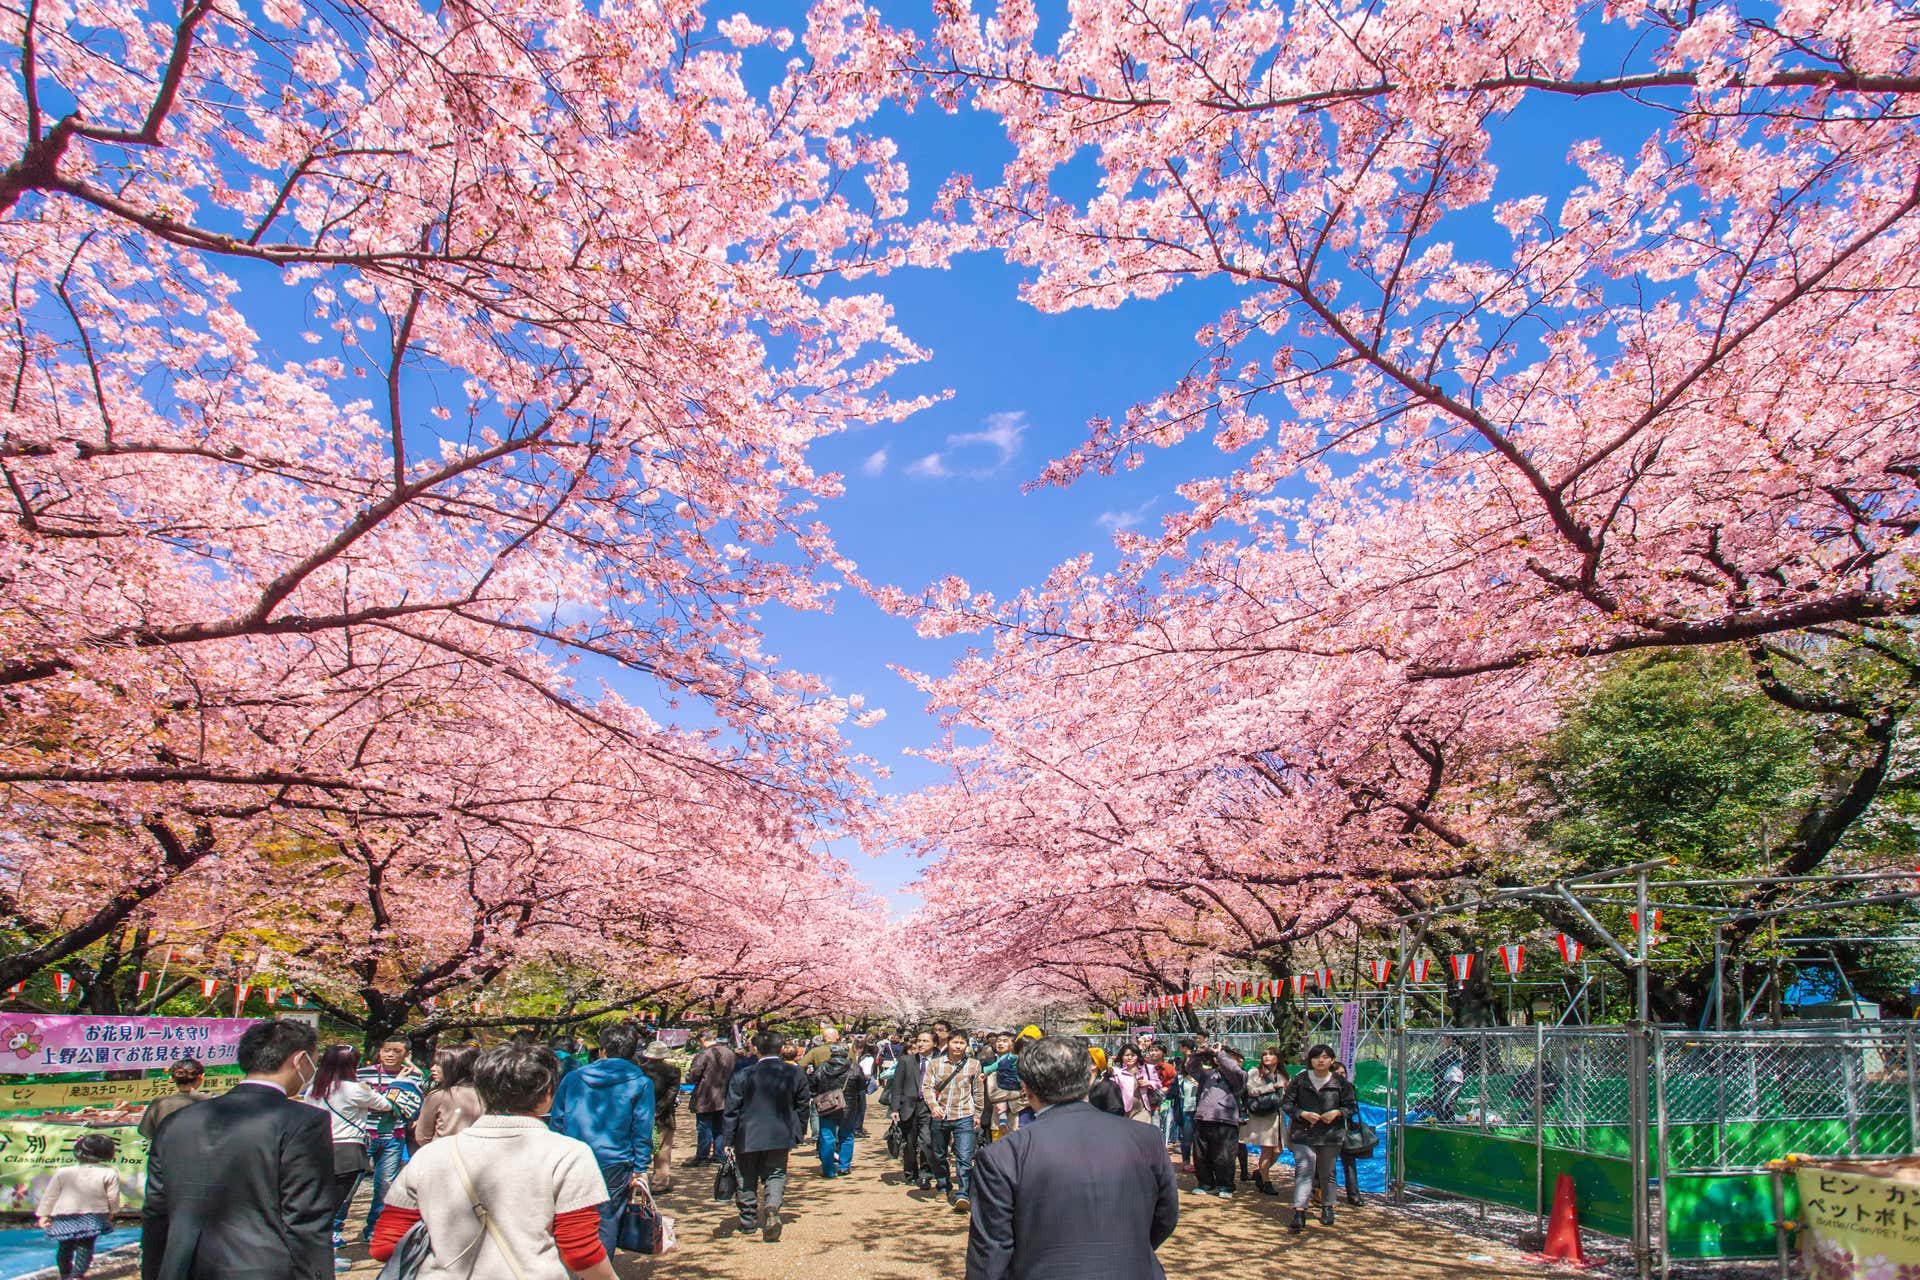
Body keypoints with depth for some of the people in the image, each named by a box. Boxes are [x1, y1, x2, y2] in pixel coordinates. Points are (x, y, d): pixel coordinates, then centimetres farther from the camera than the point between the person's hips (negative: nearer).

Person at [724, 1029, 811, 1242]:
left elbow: (732, 1110, -7)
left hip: (748, 1137, -1)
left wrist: (729, 1141, 1)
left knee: (747, 1178, 16)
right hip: (780, 1136, 1)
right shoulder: (796, 1074, -5)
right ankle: (772, 1208, -18)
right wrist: (799, 1132, 16)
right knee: (775, 1175, 8)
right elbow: (802, 1105, 3)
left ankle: (748, 1220, 23)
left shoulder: (743, 1076, -11)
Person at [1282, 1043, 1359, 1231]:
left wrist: (1337, 1112, -11)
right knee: (1303, 1171, -13)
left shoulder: (1341, 1083, 1)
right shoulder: (1300, 1080, 1)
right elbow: (1288, 1104, 4)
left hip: (1331, 1135, 1)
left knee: (1327, 1173, 15)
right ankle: (1299, 1214, -19)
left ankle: (1327, 1207, 35)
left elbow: (1352, 1106, 7)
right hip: (1303, 1134, -1)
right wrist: (1304, 1114, -13)